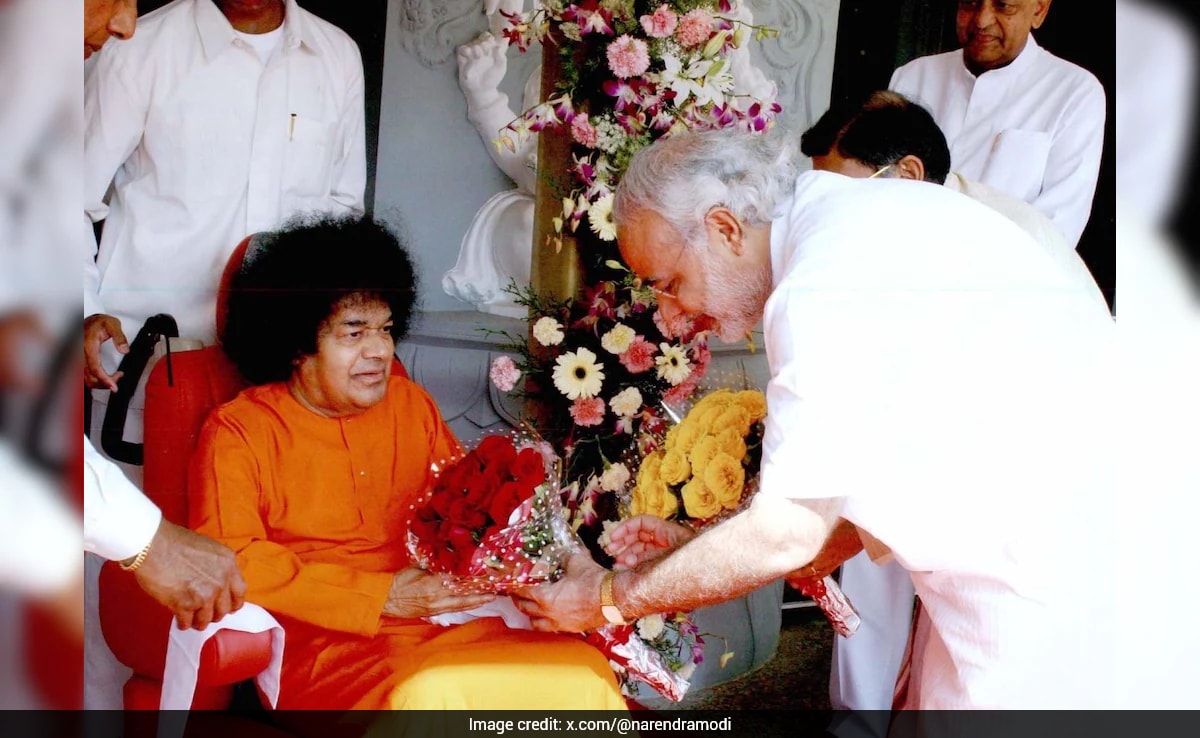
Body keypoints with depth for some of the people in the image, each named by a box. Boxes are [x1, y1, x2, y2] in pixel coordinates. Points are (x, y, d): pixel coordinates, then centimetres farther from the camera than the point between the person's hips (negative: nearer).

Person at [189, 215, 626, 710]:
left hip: (448, 630, 5)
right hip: (332, 646, -5)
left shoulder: (410, 404, 17)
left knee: (585, 670, -21)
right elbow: (225, 561, -11)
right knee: (427, 695, -38)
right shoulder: (238, 432, 1)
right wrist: (383, 596, -13)